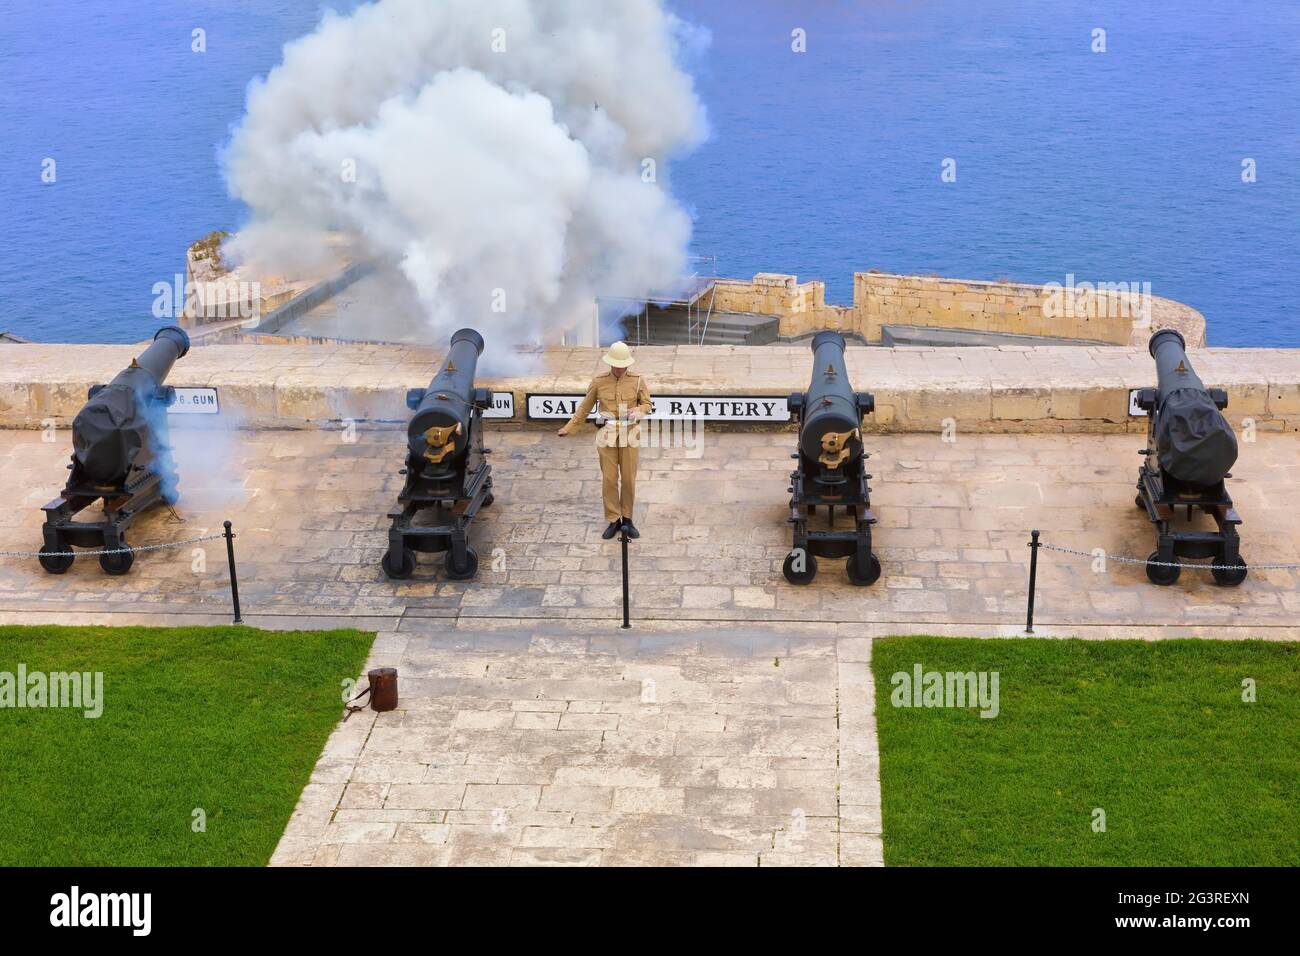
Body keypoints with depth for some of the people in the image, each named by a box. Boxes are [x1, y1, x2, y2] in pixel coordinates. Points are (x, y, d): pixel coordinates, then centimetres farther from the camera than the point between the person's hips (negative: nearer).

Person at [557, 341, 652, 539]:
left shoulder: (637, 380, -4)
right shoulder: (599, 381, -3)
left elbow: (647, 405, 2)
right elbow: (585, 407, 7)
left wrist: (637, 411, -21)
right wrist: (568, 428, 7)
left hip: (629, 435, 0)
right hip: (607, 435, 0)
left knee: (629, 478, 6)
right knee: (609, 479, 2)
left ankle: (627, 519, 21)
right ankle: (613, 521, 14)